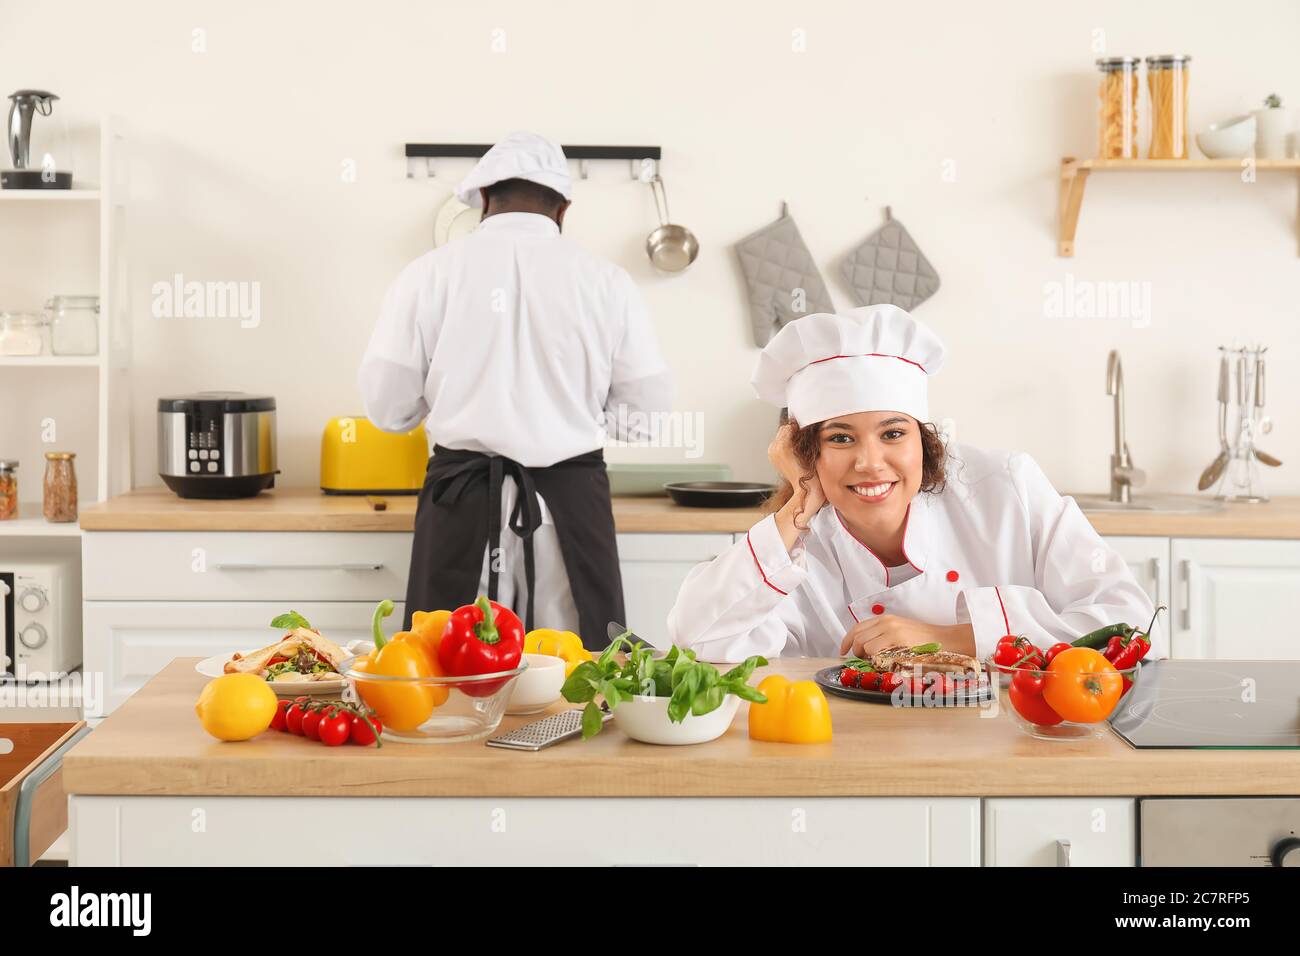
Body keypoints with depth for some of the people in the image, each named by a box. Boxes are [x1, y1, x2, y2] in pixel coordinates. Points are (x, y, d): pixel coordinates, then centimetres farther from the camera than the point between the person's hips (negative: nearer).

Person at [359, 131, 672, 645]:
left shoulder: (430, 273, 0)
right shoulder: (605, 281, 1)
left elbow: (387, 406, 0)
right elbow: (648, 407, 4)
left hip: (463, 506, 0)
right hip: (571, 504, 0)